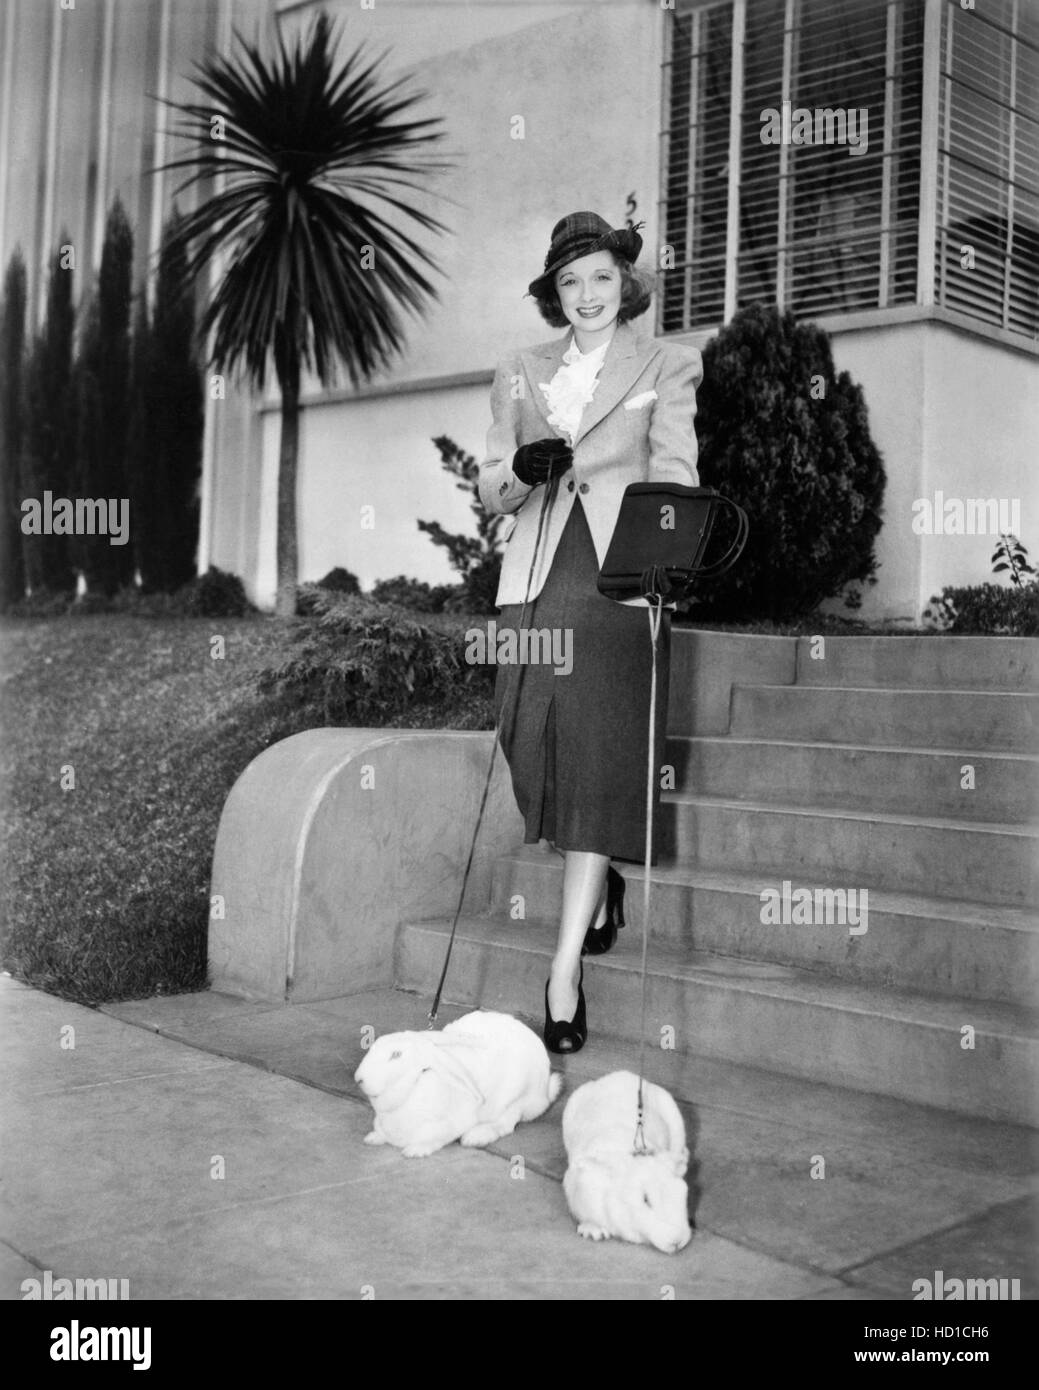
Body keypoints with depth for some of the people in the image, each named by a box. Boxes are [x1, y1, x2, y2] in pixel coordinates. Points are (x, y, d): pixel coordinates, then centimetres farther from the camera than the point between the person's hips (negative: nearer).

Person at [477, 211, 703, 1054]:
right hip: (537, 581, 3)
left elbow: (674, 469, -3)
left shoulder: (665, 366, 10)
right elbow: (489, 492, 14)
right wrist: (522, 469, -9)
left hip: (620, 582, -3)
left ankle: (567, 970, -8)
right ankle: (601, 887, 30)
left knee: (601, 762, -9)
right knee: (534, 746, 0)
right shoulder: (519, 375, 18)